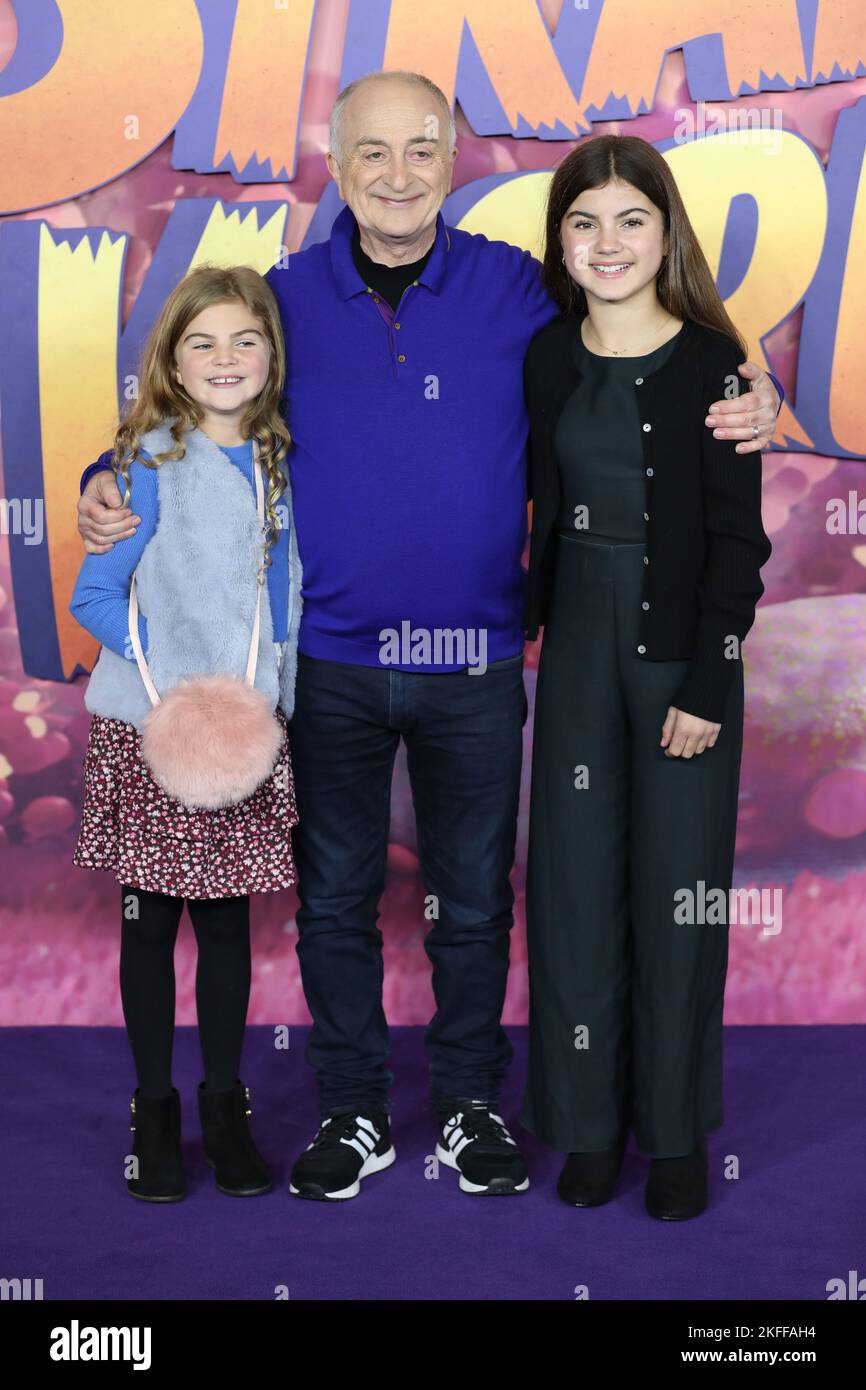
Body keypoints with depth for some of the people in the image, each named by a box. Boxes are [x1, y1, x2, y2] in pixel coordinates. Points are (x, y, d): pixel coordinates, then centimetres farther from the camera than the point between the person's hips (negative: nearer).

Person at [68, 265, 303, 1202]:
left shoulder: (279, 463, 5)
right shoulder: (149, 462, -8)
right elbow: (94, 597, -7)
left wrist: (276, 701, 5)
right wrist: (173, 678, -16)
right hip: (147, 729, -3)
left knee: (228, 914, 10)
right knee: (150, 914, 8)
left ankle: (225, 1101, 25)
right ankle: (154, 1104, 23)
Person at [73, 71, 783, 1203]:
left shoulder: (517, 291, -1)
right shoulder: (286, 298, 1)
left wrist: (741, 411, -12)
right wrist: (114, 485, -6)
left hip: (476, 662, 0)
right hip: (329, 660, 1)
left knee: (474, 898, 12)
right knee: (335, 898, 11)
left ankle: (472, 1101, 31)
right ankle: (353, 1108, 29)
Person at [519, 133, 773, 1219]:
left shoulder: (713, 364, -8)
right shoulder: (548, 358, 4)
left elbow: (738, 539, -9)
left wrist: (707, 685, -13)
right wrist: (530, 619, 11)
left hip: (683, 650, -3)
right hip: (579, 642, 4)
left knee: (679, 884, 4)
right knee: (574, 876, 7)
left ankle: (675, 1127, 20)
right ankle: (589, 1118, 22)